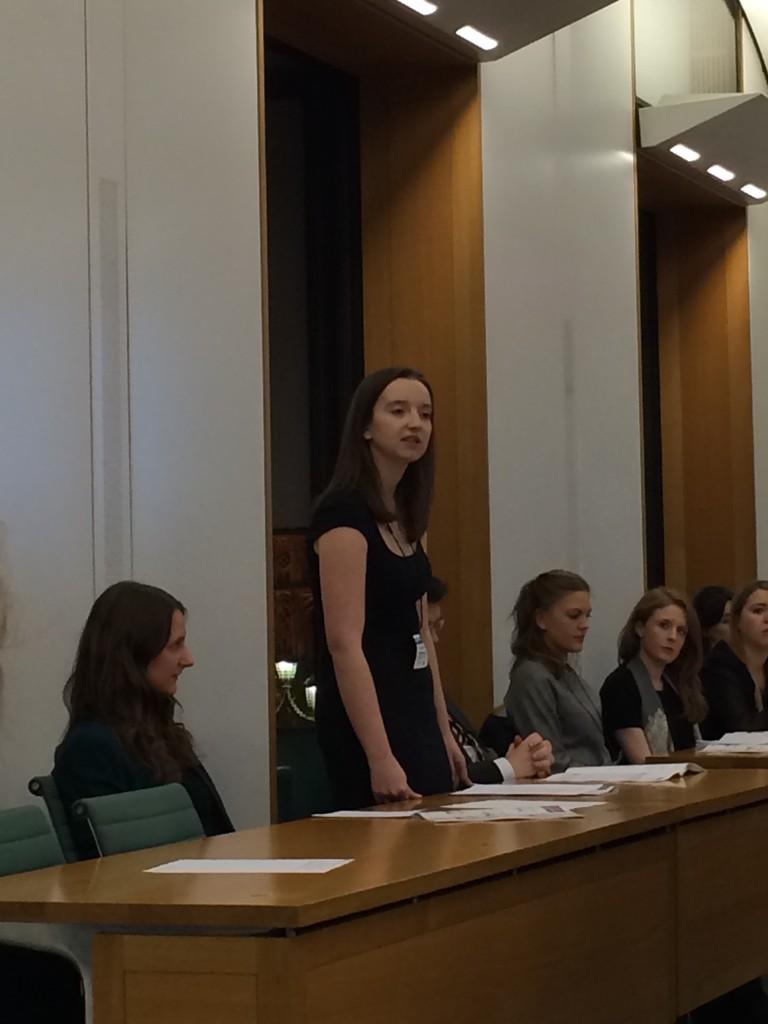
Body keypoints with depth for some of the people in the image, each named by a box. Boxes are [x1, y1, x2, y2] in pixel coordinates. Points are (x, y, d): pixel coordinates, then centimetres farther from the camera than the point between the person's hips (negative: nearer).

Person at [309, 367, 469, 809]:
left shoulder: (406, 515, 11)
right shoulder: (344, 513, -15)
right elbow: (344, 643, -21)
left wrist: (444, 734, 18)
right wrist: (380, 758, -26)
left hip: (415, 710, 9)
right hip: (367, 717, -9)